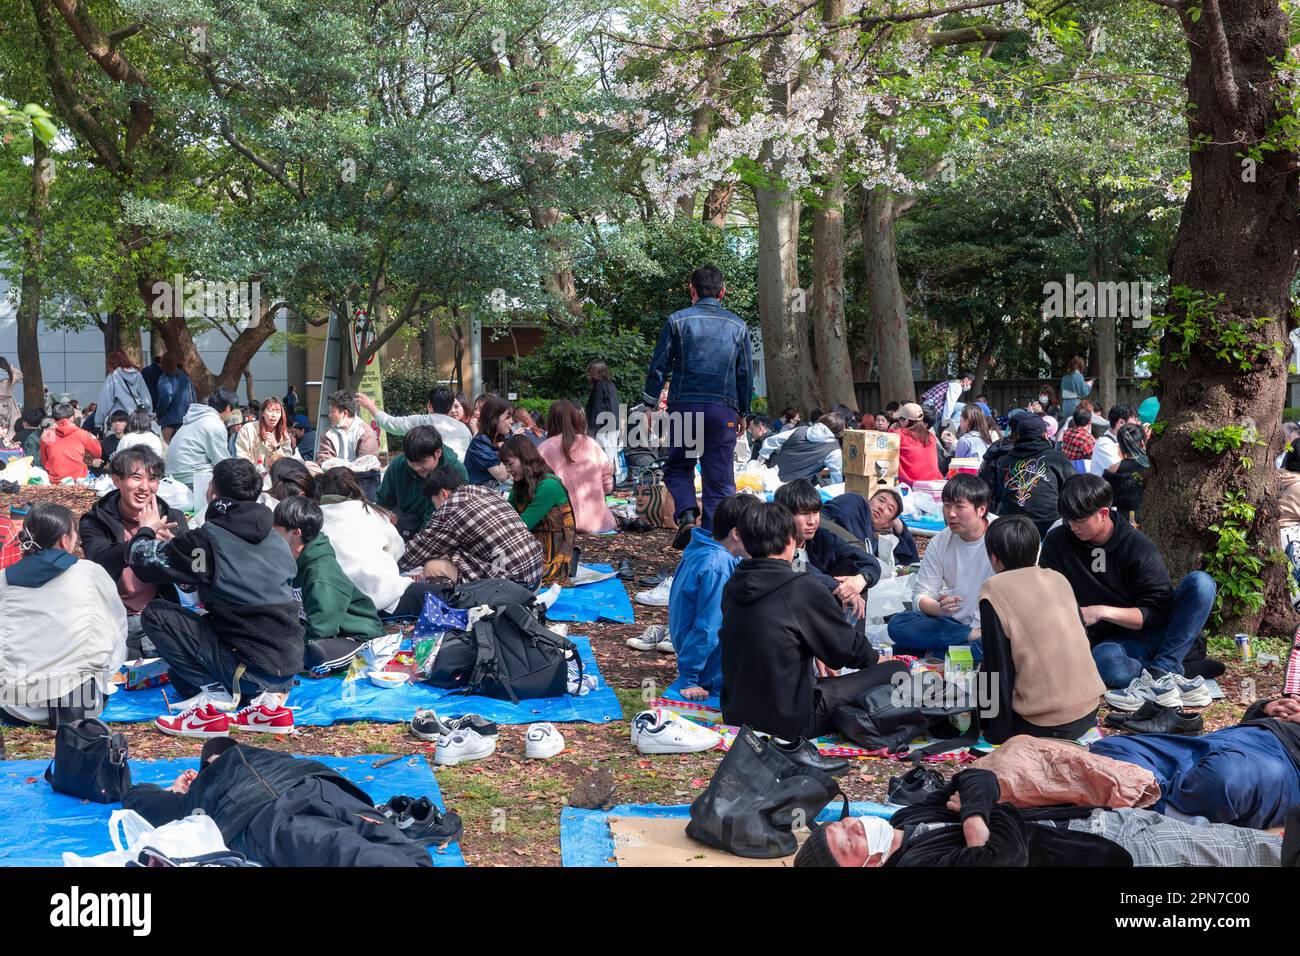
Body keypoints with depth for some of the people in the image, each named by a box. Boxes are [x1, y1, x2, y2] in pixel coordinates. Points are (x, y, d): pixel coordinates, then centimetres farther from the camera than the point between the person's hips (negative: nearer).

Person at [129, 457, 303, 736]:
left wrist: (144, 532, 23)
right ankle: (269, 697, 10)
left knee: (155, 613, 1)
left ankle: (212, 693, -7)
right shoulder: (275, 539, 10)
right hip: (290, 668, 7)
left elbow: (145, 561, 1)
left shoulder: (208, 539, -10)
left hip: (250, 670, -7)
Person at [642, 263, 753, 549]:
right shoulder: (738, 325, 8)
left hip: (683, 405, -1)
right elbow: (746, 374, 11)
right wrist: (742, 412, 20)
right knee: (719, 477, 5)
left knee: (677, 467, 17)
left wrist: (648, 404, 8)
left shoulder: (677, 320, 2)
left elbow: (659, 366, 1)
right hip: (723, 408, 1)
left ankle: (687, 514, -8)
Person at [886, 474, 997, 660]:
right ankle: (972, 638, -17)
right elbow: (921, 597, 0)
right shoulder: (939, 543, 2)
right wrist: (940, 608, -24)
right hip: (955, 622, 6)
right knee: (897, 624, -18)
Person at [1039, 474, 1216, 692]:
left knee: (1201, 582, -23)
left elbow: (1157, 613, -9)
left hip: (1151, 632, 2)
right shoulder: (1057, 541, 0)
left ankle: (1162, 668, -27)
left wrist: (1103, 612, -20)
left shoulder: (1139, 547, -6)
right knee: (1104, 659, -40)